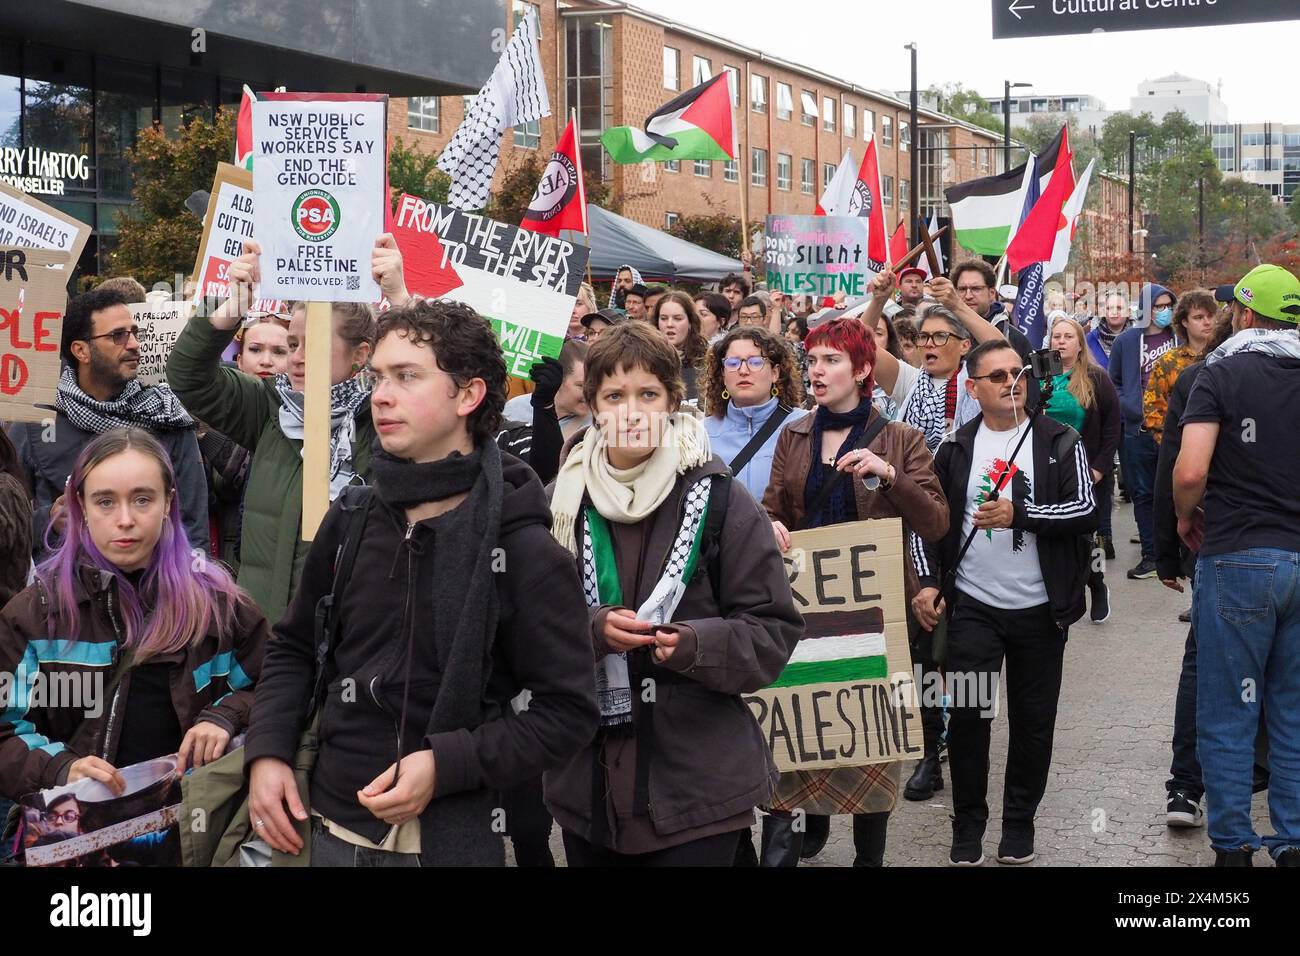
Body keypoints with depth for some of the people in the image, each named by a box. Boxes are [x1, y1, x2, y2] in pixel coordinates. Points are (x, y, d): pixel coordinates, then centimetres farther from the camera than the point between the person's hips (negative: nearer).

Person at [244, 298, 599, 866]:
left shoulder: (524, 552, -12)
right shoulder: (350, 522, 3)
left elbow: (568, 712, -11)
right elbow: (294, 647, 15)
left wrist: (445, 765, -21)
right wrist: (267, 751, 0)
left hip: (450, 841, -4)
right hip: (333, 832, 5)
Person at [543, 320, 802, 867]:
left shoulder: (720, 500, -4)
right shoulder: (559, 503, 4)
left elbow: (774, 630, -2)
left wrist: (697, 645, -20)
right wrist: (592, 631, -16)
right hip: (588, 779, 3)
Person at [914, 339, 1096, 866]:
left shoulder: (1061, 442, -1)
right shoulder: (956, 448, 4)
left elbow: (1086, 512, -12)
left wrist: (1019, 514, -22)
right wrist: (929, 581, 0)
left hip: (1040, 608, -1)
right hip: (972, 605, 1)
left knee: (1033, 720, 8)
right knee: (967, 715, -1)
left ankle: (1019, 822, 23)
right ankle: (968, 823, 13)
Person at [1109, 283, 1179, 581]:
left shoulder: (1181, 337, 3)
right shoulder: (1127, 341, 4)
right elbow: (1113, 383, 12)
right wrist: (1131, 409, -1)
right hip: (1139, 430, 1)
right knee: (1143, 494, 6)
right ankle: (1151, 555, 14)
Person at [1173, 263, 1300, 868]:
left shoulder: (1222, 373, -7)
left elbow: (1190, 472, -17)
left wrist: (1185, 518, 2)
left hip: (1237, 559, -4)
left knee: (1228, 716, 5)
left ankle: (1233, 845, 11)